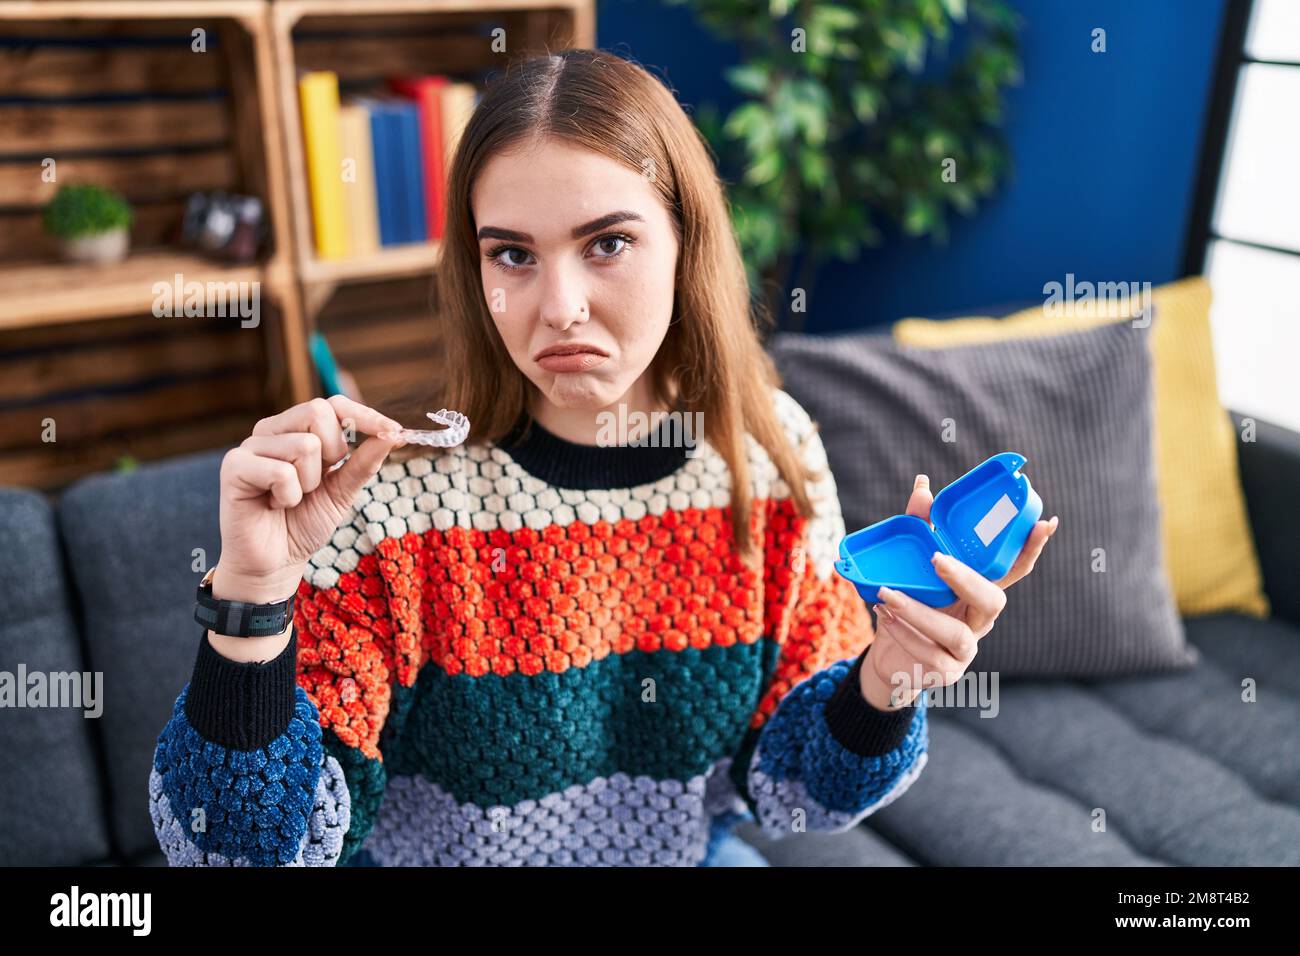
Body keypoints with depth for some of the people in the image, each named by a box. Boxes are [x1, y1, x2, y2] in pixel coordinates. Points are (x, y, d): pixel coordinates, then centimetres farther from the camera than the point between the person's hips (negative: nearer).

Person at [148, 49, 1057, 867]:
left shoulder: (768, 451, -12)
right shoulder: (392, 483, -20)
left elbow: (786, 788, -5)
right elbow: (249, 842, -17)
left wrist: (885, 683, -23)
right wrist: (254, 591, -31)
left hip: (688, 845, 2)